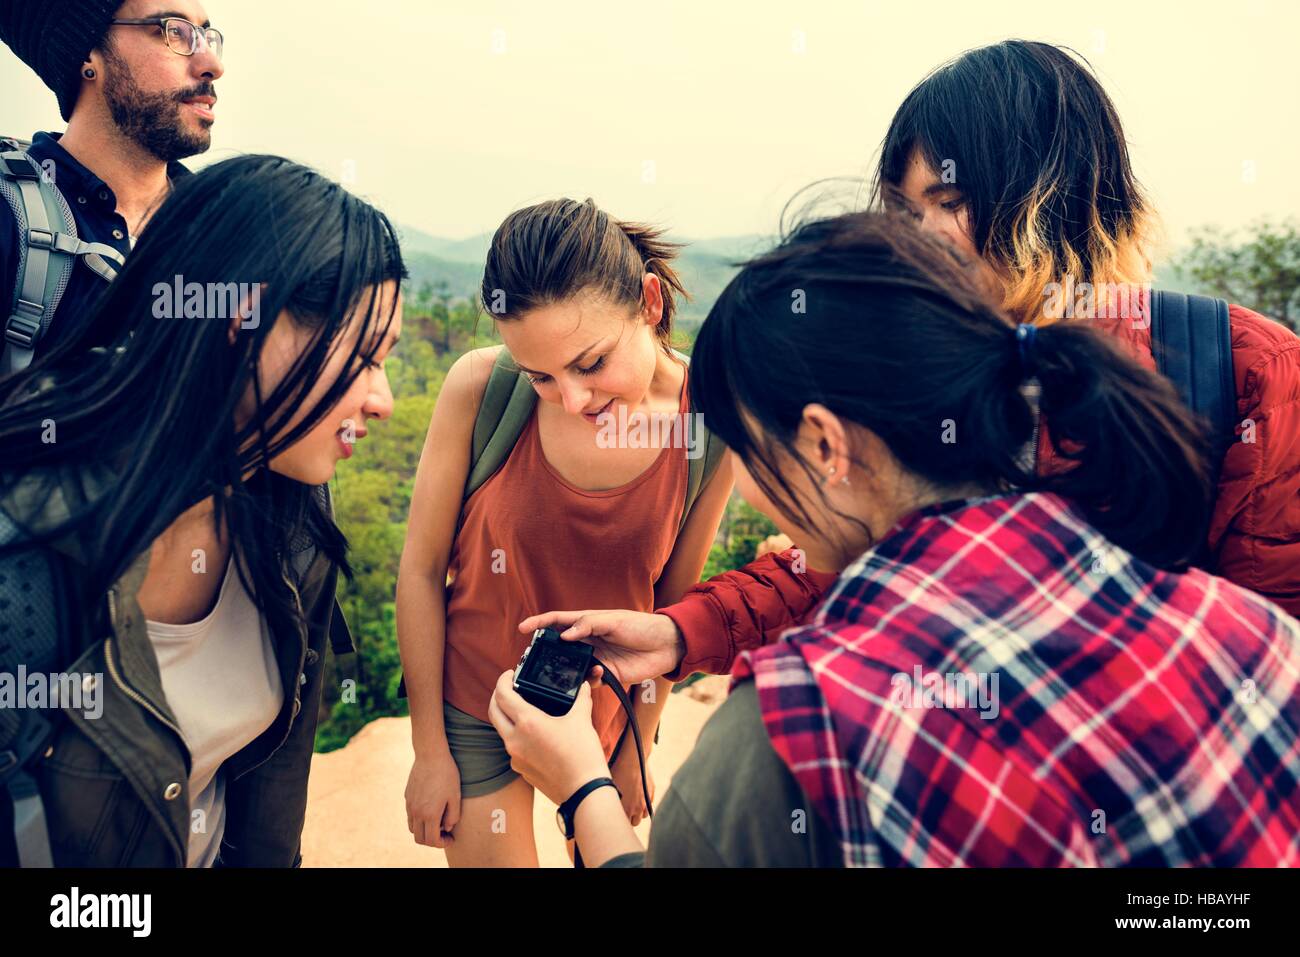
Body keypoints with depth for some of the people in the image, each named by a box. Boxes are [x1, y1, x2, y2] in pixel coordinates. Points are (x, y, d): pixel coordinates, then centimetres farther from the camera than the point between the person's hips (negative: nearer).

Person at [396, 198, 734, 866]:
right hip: (475, 703, -1)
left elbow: (673, 602, -7)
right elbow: (421, 569, -12)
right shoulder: (480, 389, -24)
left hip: (609, 705, 2)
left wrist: (636, 748, 3)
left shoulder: (707, 423, -20)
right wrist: (429, 749, -6)